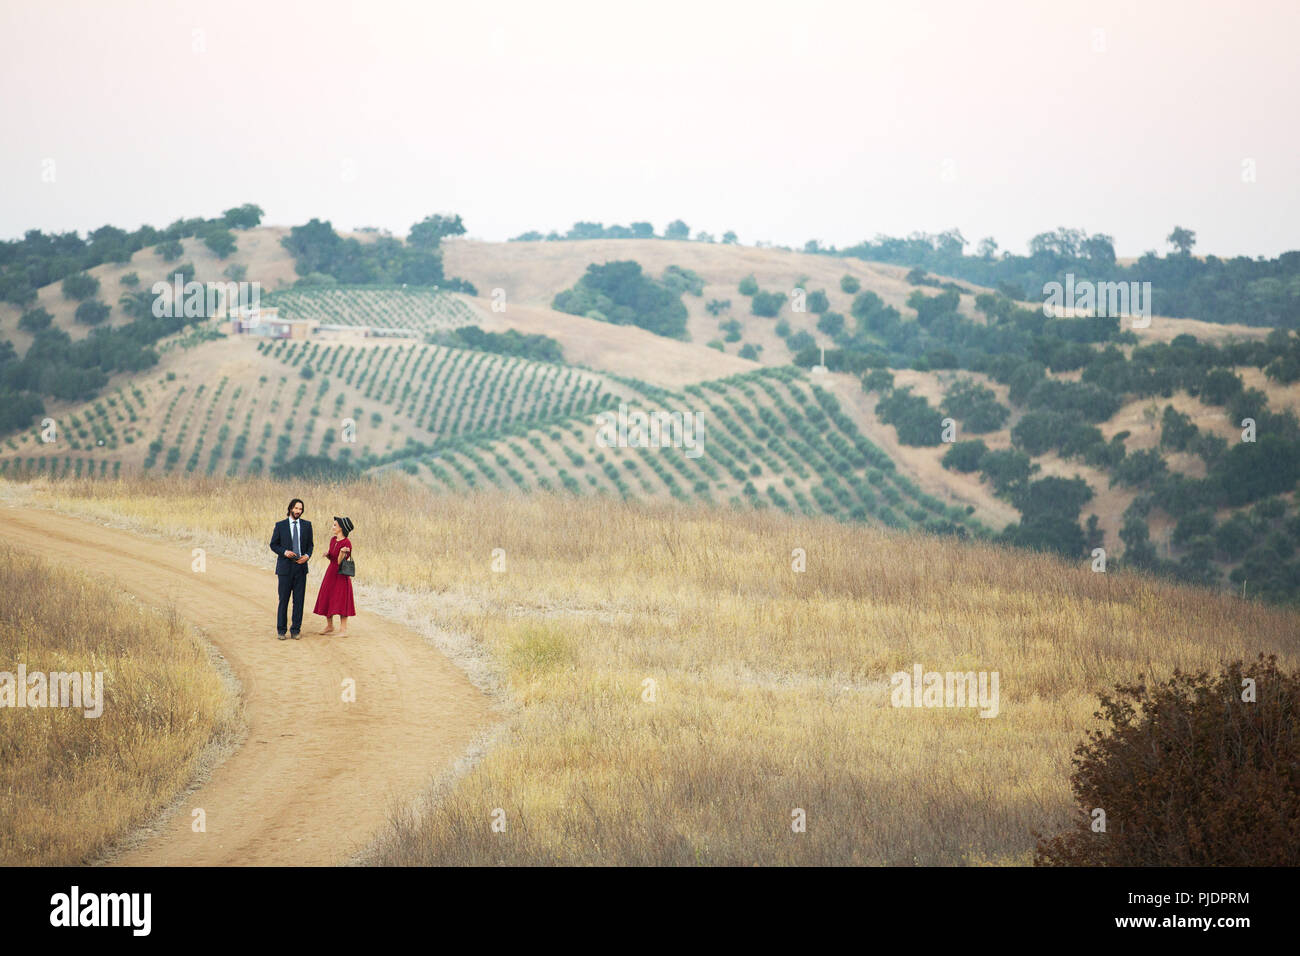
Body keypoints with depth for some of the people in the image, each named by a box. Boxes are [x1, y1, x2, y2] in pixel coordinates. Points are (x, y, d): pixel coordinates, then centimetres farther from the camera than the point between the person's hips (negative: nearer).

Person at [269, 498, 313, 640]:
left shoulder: (307, 525, 7)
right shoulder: (280, 525, 1)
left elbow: (310, 544, 13)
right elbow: (273, 545, 5)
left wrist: (307, 556, -7)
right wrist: (285, 552, -13)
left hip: (301, 566, 2)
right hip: (285, 567, -2)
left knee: (299, 600, 2)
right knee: (283, 599, -1)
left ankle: (296, 630, 8)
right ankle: (281, 630, 6)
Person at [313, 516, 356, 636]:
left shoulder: (347, 543, -15)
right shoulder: (333, 540, 8)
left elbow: (340, 562, -16)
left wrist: (343, 553, -34)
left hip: (341, 575, -8)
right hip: (331, 572, 8)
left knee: (341, 601, -6)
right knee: (326, 599, 11)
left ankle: (343, 629, -1)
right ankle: (329, 626, 23)